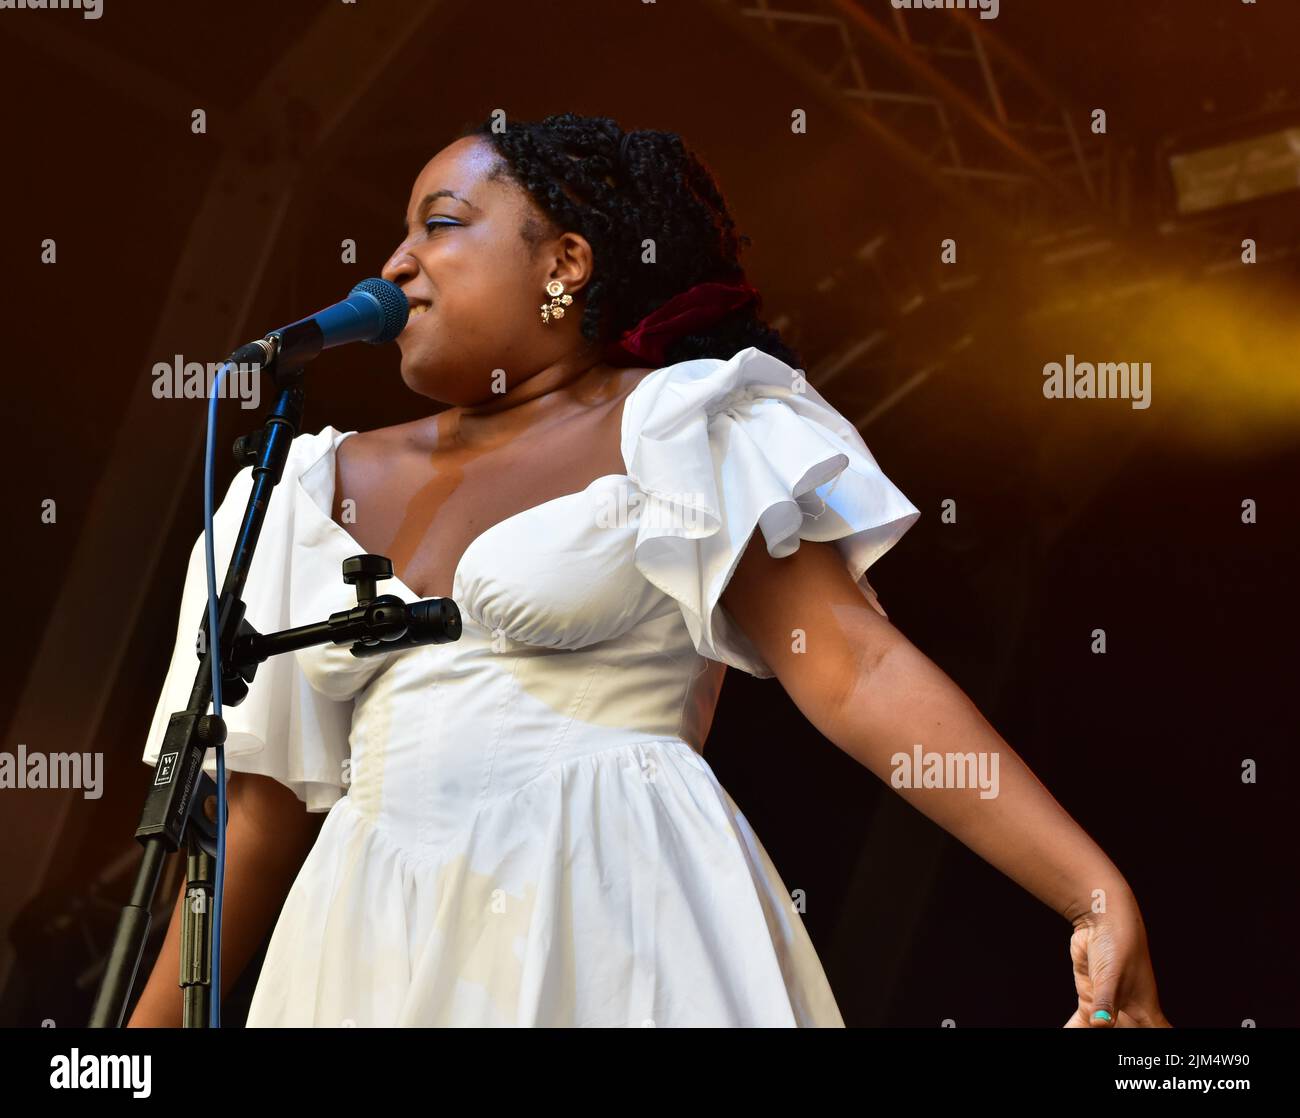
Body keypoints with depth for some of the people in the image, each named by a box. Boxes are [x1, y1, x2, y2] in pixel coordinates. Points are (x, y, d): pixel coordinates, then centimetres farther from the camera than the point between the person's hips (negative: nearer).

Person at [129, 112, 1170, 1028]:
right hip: (374, 954, 5)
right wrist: (156, 1017, 15)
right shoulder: (336, 483, 15)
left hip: (618, 931, -4)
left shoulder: (675, 431, 1)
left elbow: (857, 668, -9)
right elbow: (269, 790, 17)